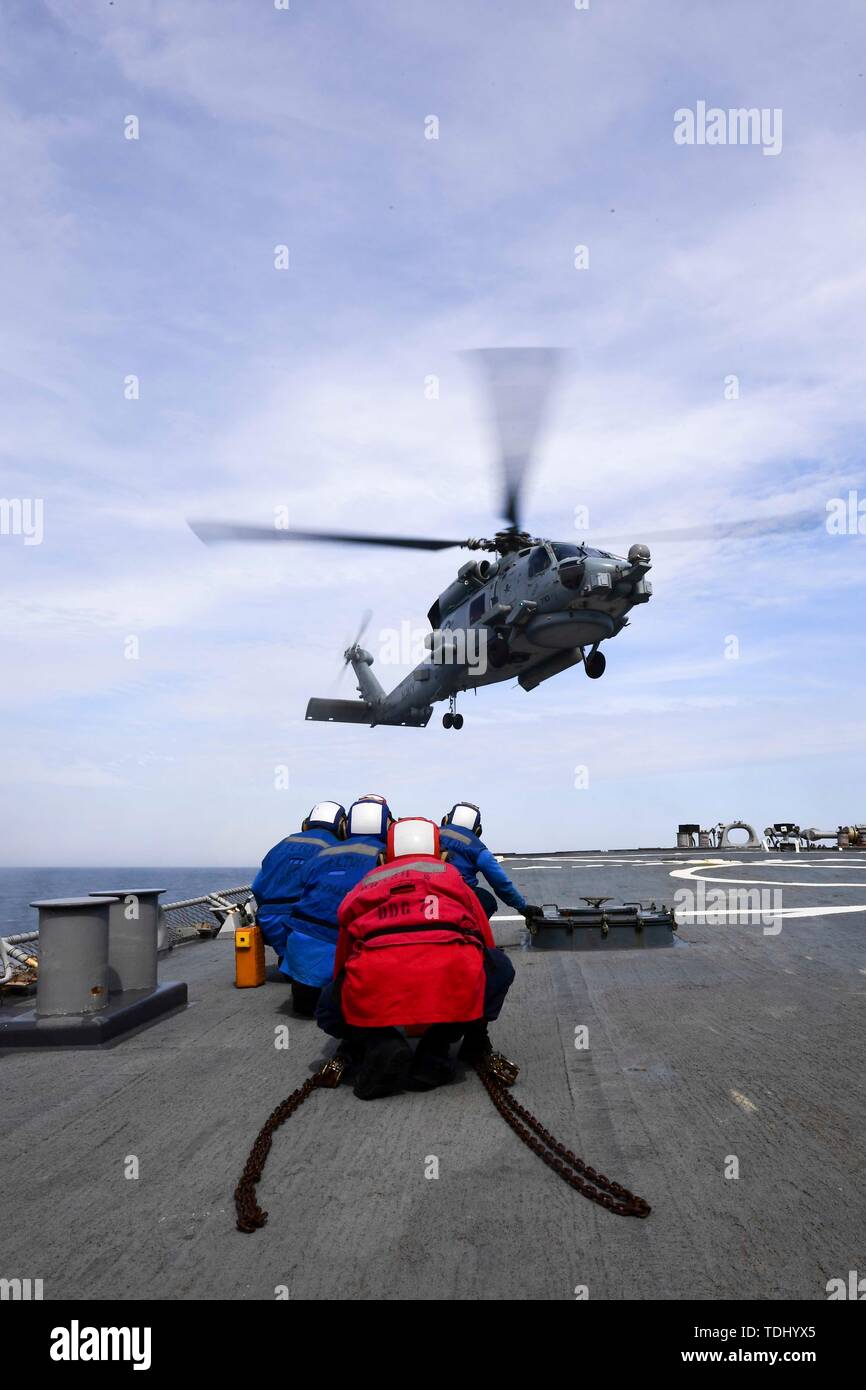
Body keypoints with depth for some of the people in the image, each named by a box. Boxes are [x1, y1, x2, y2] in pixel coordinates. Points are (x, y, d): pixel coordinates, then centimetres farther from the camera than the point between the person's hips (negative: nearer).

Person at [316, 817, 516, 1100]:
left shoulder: (365, 885, 32)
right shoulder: (452, 877, 30)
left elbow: (343, 961, 41)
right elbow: (486, 944, 41)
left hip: (374, 991, 1)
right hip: (451, 983, -1)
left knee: (330, 1010, 33)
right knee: (499, 967, 30)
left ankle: (377, 1042, 1)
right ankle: (435, 1050, 13)